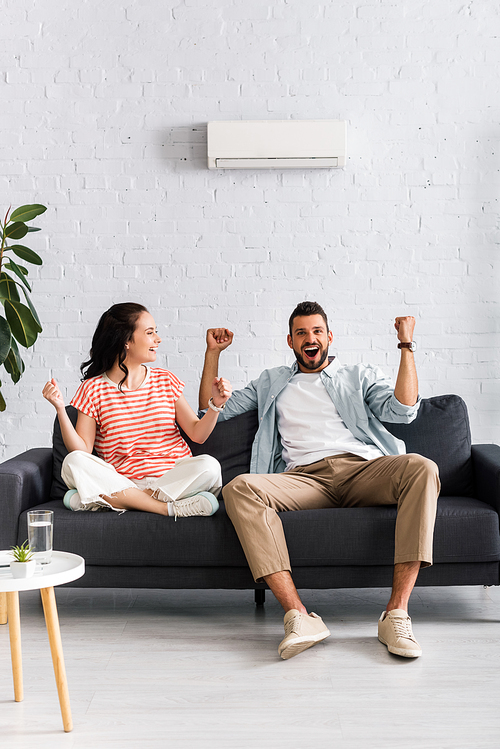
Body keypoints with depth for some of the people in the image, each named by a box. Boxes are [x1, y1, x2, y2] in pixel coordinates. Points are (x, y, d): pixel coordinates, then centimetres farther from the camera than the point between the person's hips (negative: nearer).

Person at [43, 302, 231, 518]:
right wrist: (61, 410, -14)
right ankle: (168, 507, -32)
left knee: (209, 466, -29)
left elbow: (197, 433, 9)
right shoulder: (93, 389, 4)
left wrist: (215, 405, -8)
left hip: (173, 478, 2)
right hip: (120, 482, -1)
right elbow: (81, 449, -3)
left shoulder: (166, 380, 11)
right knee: (73, 462, -28)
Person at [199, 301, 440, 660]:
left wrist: (407, 345, 7)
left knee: (422, 468, -34)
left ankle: (397, 613, -35)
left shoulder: (361, 376, 26)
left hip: (363, 468, 0)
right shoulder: (271, 382, 31)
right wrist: (213, 353, 25)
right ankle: (299, 617, -39)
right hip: (305, 478, 1)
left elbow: (403, 410, 8)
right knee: (240, 489, -31)